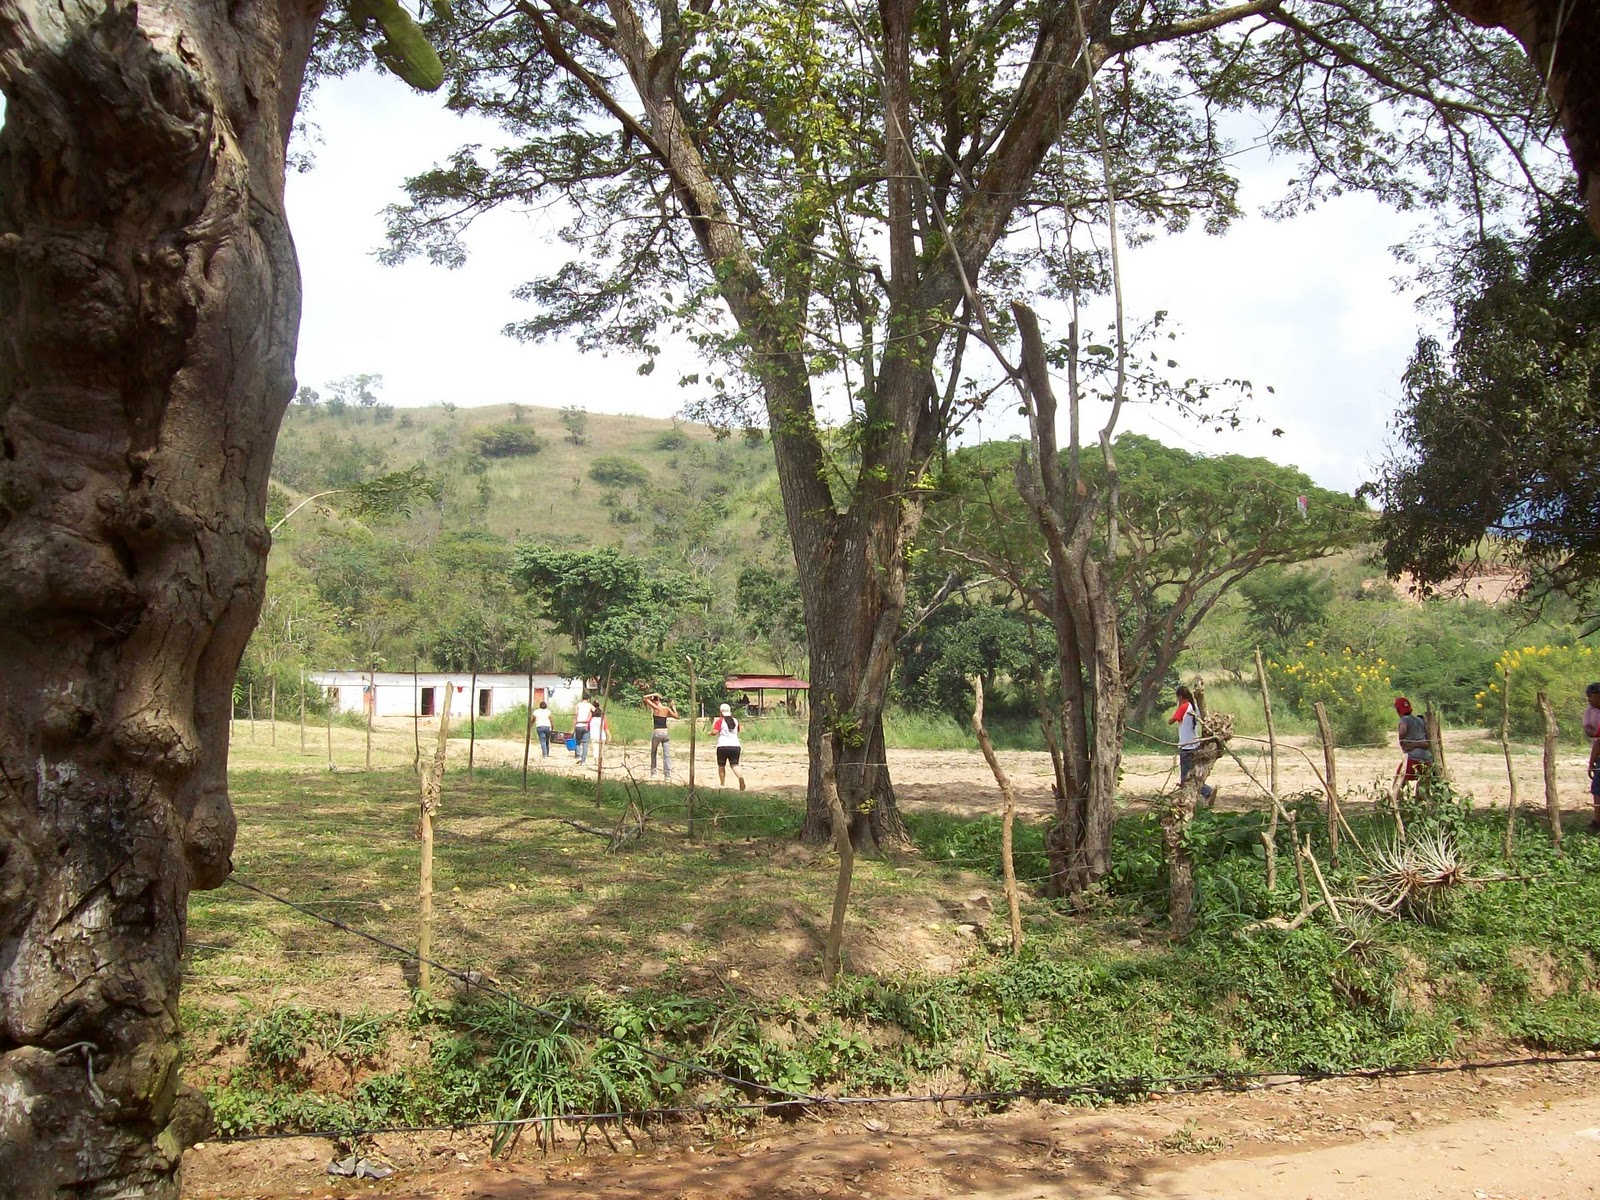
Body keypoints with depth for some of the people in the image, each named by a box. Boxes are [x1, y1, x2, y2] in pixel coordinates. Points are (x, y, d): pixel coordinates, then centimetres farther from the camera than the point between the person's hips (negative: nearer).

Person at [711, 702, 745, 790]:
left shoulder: (720, 721, -4)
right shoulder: (735, 721, 10)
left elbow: (714, 732, -15)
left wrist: (713, 725, 4)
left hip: (723, 746, -3)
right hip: (735, 745, 3)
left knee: (721, 766, 13)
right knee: (734, 764, 3)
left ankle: (722, 784, 17)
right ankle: (740, 777, -26)